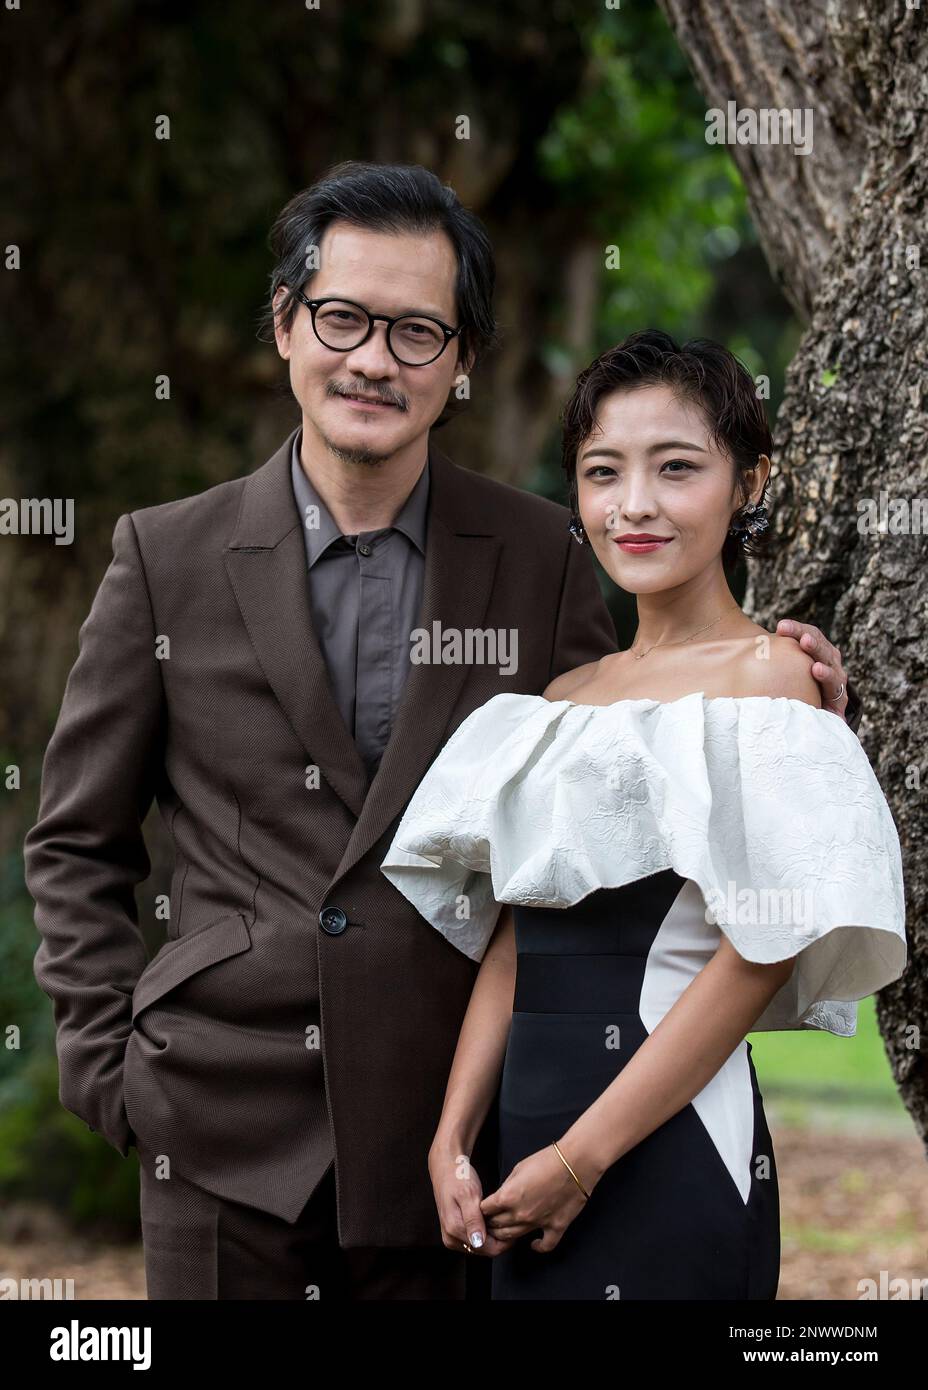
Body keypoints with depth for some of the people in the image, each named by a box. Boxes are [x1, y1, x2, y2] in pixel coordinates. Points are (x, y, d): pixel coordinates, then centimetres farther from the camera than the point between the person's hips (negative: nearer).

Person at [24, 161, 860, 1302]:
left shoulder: (542, 557, 3)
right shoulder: (169, 556, 2)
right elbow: (74, 845, 9)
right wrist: (110, 1065, 1)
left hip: (452, 1134, 0)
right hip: (227, 1138, 0)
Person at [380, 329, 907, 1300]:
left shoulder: (763, 673, -7)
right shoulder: (567, 698, 13)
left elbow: (761, 953, -14)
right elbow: (510, 947, 14)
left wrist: (581, 1158, -14)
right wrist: (452, 1138, 1)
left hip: (670, 1151, -6)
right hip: (531, 1147, 6)